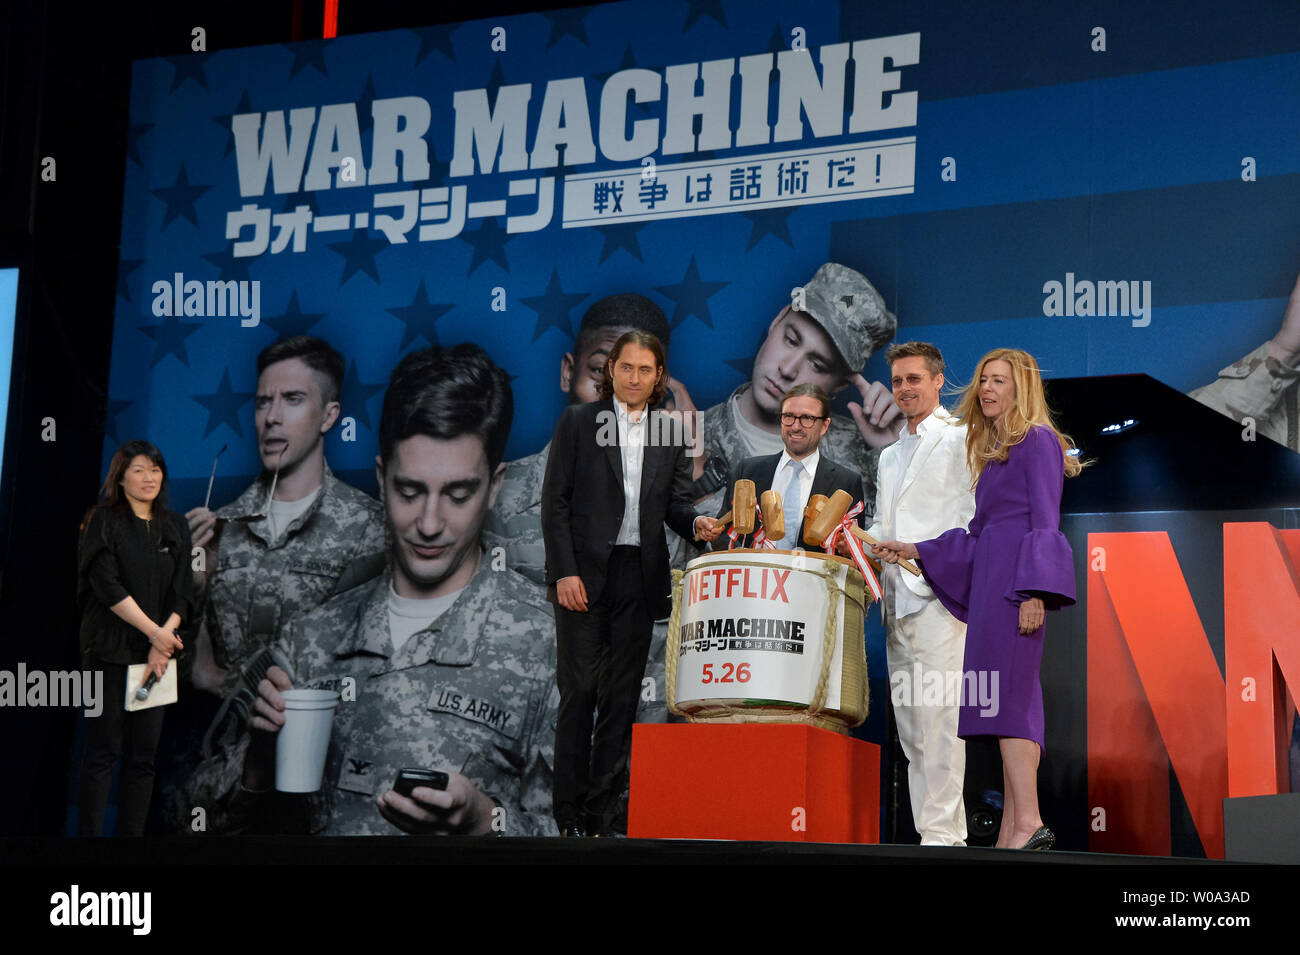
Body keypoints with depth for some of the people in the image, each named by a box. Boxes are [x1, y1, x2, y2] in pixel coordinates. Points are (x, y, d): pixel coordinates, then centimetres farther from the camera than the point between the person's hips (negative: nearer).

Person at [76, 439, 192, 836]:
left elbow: (181, 594, 7)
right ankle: (89, 833, -1)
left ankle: (132, 833, 9)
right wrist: (154, 631, -15)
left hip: (157, 653, 4)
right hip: (111, 650, -4)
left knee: (144, 755, 4)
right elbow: (107, 586, -11)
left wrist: (163, 642, -8)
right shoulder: (103, 521, -1)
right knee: (103, 751, -4)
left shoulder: (175, 527, 12)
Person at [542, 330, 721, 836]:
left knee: (621, 697, 5)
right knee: (578, 692, -3)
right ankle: (569, 815, 4)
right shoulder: (578, 421, 3)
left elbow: (676, 502, 14)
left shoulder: (670, 433, 13)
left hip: (639, 579, 3)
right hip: (584, 575, -3)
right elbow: (555, 500, -1)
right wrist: (564, 571, -10)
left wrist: (696, 522, -10)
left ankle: (602, 813, 11)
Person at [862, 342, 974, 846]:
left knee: (937, 714, -13)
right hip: (898, 599, 8)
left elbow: (977, 517, -6)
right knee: (909, 723, 5)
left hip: (940, 595, -8)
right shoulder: (889, 456, 25)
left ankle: (943, 832, -12)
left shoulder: (960, 439, 1)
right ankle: (931, 831, 9)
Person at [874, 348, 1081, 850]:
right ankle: (1013, 829, 0)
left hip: (1017, 577, -9)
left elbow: (1045, 522, -10)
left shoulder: (1036, 440, -1)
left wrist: (1034, 591, -19)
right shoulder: (993, 450, 24)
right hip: (993, 580, 9)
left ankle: (1028, 822, -19)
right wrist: (915, 551, 24)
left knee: (1006, 694, -15)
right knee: (1011, 700, 3)